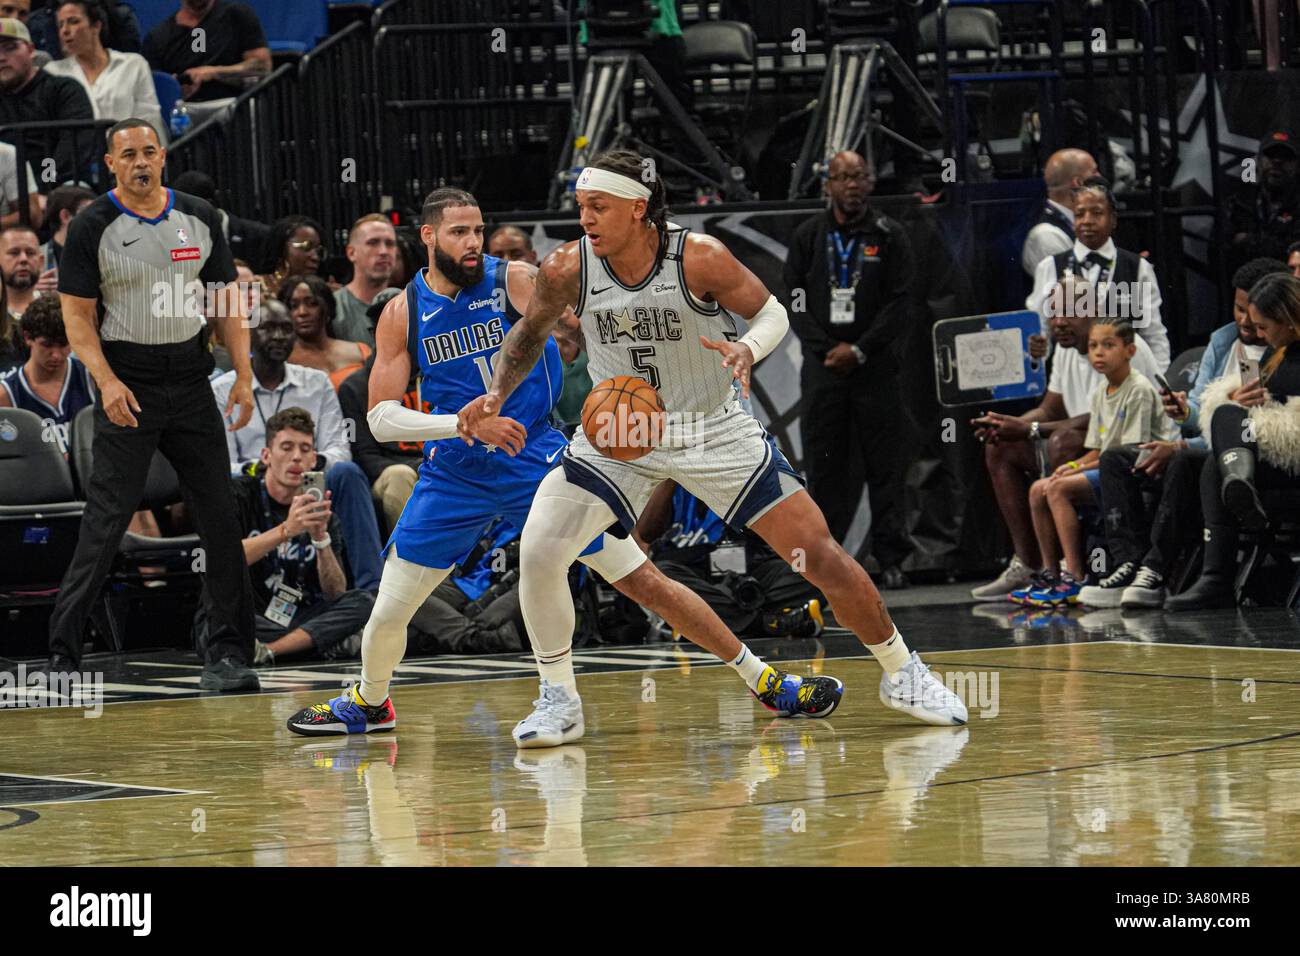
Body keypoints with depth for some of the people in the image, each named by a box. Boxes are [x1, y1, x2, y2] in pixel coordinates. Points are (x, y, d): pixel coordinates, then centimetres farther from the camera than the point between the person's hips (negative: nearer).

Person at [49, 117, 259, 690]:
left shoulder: (198, 219, 8)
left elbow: (226, 299, 12)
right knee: (107, 518, -7)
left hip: (190, 378, 4)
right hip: (127, 383, -4)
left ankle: (228, 652, 6)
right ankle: (63, 651, 1)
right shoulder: (92, 228, -4)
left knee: (219, 517, 1)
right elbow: (77, 316, -5)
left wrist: (243, 376, 2)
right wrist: (107, 381, -18)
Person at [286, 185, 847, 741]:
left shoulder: (517, 282, -11)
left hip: (535, 457, -2)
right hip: (454, 475, 2)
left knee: (640, 578, -7)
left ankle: (764, 680, 0)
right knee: (389, 611, 4)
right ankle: (368, 703, 36)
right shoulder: (402, 313, -5)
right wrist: (467, 423, -24)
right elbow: (381, 419, -9)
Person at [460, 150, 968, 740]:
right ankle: (558, 698, 2)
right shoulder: (567, 270, -14)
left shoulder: (700, 258, -21)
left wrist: (747, 349, -30)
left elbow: (772, 313, -8)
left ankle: (901, 673, 18)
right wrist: (496, 395, -9)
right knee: (538, 552, -16)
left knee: (818, 553, -3)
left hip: (713, 427, -2)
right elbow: (531, 331, 6)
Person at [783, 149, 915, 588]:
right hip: (822, 365, 1)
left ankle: (891, 559, 1)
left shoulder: (888, 235, 4)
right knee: (823, 464, 0)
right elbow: (795, 302, 6)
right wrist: (827, 349, -6)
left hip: (875, 365, -1)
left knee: (884, 464, -2)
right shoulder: (808, 237, 9)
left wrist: (859, 350, -10)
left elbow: (900, 303, -1)